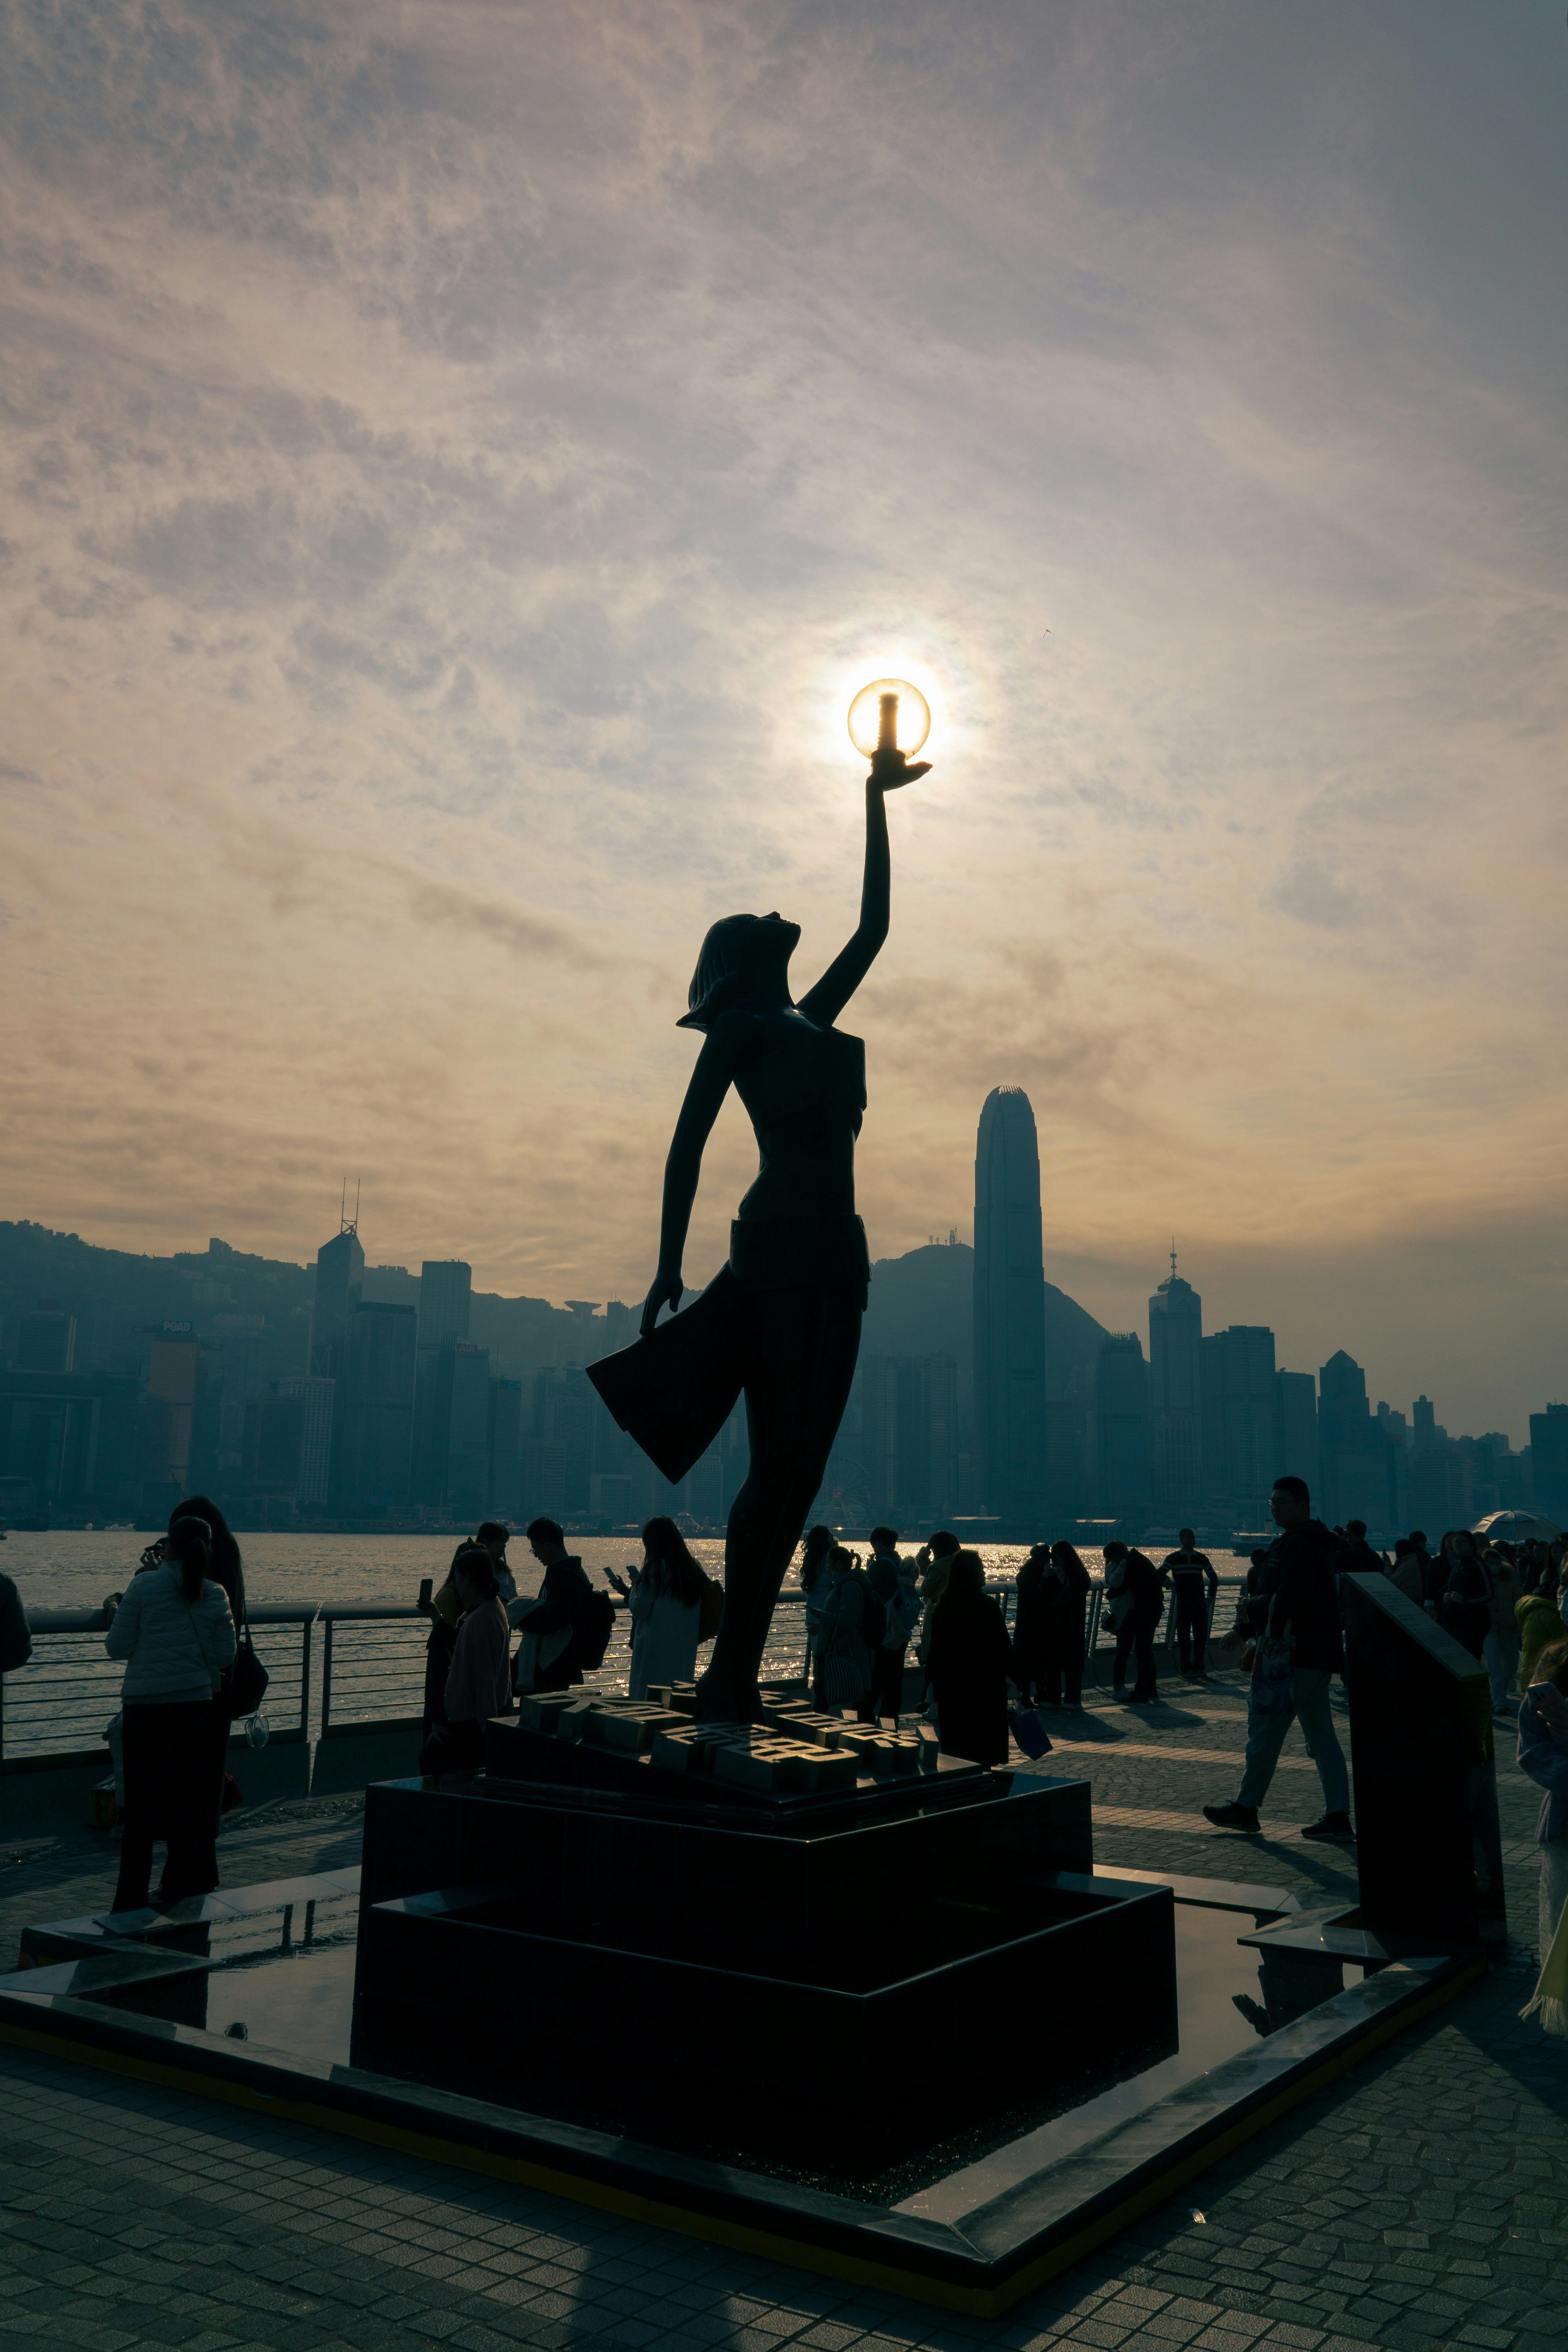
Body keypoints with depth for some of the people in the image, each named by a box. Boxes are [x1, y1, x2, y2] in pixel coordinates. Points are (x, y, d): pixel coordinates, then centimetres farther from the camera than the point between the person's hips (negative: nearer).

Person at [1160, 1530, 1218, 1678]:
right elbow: (1159, 1575, 1)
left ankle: (1198, 1666, 9)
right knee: (1184, 1636, -1)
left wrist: (1211, 1596, 11)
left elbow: (1213, 1578, 19)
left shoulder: (1202, 1558, 10)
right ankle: (1186, 1666, 6)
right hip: (1182, 1603, -2)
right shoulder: (1173, 1558, 4)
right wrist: (1168, 1582, -15)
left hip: (1200, 1603, 2)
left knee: (1201, 1635, 1)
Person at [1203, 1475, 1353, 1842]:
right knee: (1321, 1735, 10)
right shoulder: (1313, 1543, 19)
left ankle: (1246, 1808, 10)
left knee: (1266, 1730, 0)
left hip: (1293, 1654, -10)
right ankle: (1338, 1817, 9)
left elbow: (1288, 1599, -27)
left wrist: (1252, 1609, -12)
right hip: (1318, 1653, 10)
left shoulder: (1297, 1545, -16)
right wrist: (1244, 1631, 21)